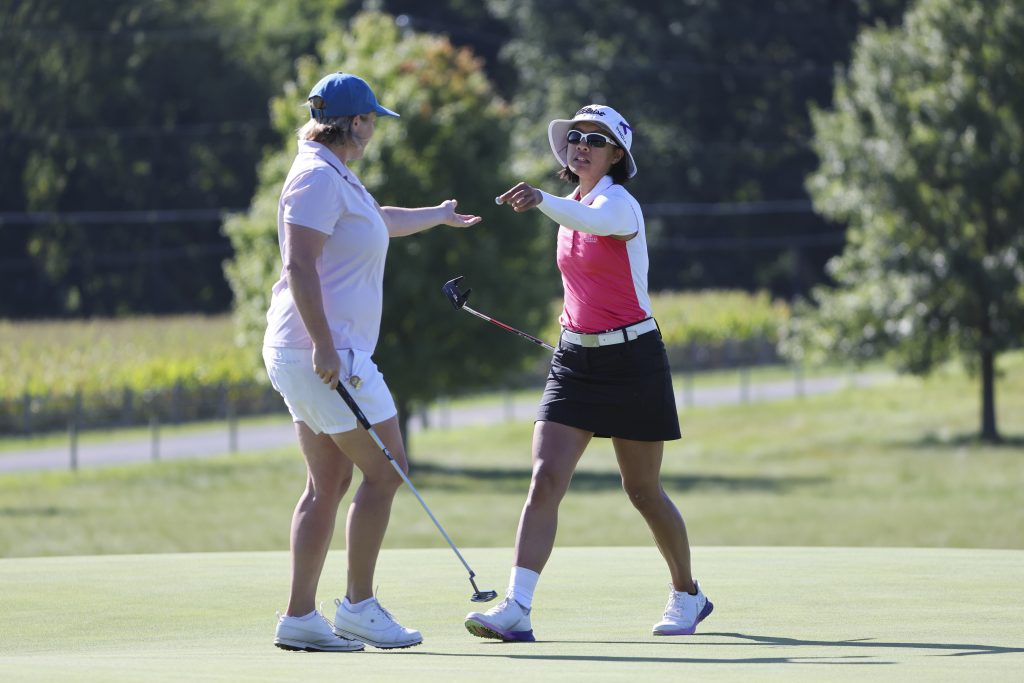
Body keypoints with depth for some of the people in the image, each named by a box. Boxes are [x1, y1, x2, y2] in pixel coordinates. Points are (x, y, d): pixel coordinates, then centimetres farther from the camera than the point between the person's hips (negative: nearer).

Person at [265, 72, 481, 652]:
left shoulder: (335, 178, 20)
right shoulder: (318, 177, -12)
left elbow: (382, 221, 41)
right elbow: (299, 265, -22)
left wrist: (439, 216, 58)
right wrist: (323, 344, -28)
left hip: (326, 352, 10)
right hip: (327, 352, -10)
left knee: (328, 485, 8)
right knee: (386, 470, -6)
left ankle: (300, 617, 7)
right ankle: (359, 606, -2)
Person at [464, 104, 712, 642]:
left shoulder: (618, 203, -13)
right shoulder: (571, 206, 10)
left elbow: (592, 221, -40)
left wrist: (541, 201, -58)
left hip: (631, 361, -6)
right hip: (574, 358, 6)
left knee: (642, 492, 6)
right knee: (545, 479, -12)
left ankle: (687, 595, 29)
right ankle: (516, 609, -21)